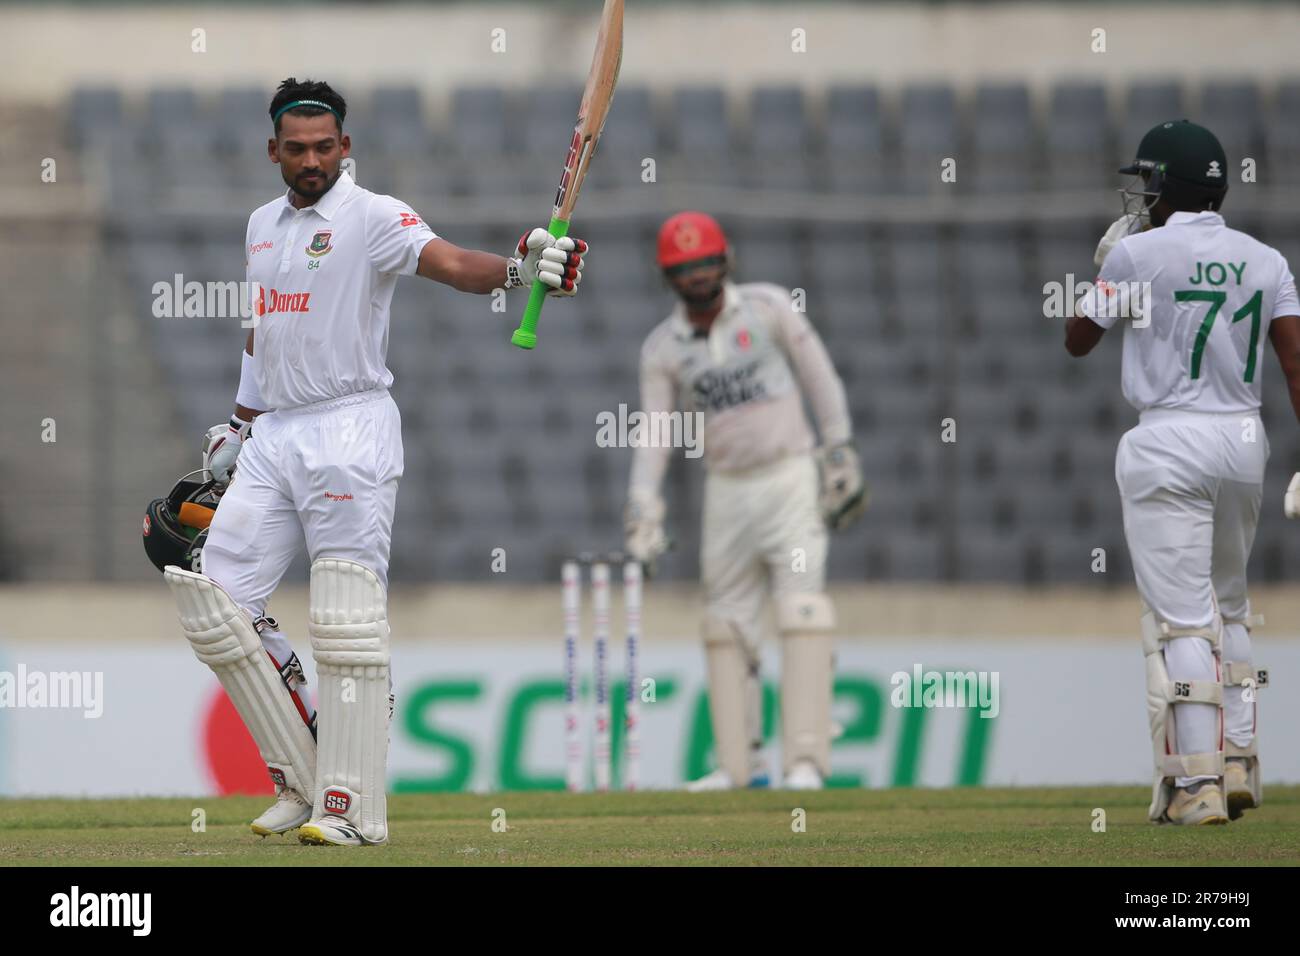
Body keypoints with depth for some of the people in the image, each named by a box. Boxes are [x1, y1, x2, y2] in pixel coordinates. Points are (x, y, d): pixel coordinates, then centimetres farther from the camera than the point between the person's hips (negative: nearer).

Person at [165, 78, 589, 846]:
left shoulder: (372, 218, -7)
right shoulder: (263, 225, 16)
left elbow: (444, 261, -25)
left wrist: (518, 270, -45)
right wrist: (238, 429, 31)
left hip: (349, 433, -7)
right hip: (274, 438, 7)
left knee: (347, 628, -11)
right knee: (216, 603, 2)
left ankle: (352, 805, -10)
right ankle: (303, 781, 11)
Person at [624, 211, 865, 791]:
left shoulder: (766, 307, -2)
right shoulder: (662, 347, 3)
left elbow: (819, 377, 1)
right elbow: (653, 432, 1)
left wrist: (840, 454, -4)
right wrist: (642, 507, -10)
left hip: (789, 478, -4)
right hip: (726, 492, 4)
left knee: (801, 612, -13)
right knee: (726, 623, 4)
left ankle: (806, 759, -18)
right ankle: (740, 764, 11)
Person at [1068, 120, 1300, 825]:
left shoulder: (1137, 252, -6)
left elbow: (1077, 340, 6)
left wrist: (1105, 266, 20)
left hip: (1169, 445, -5)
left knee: (1180, 618, -5)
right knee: (1229, 607, 21)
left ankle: (1196, 785, -10)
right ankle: (1238, 766, 20)